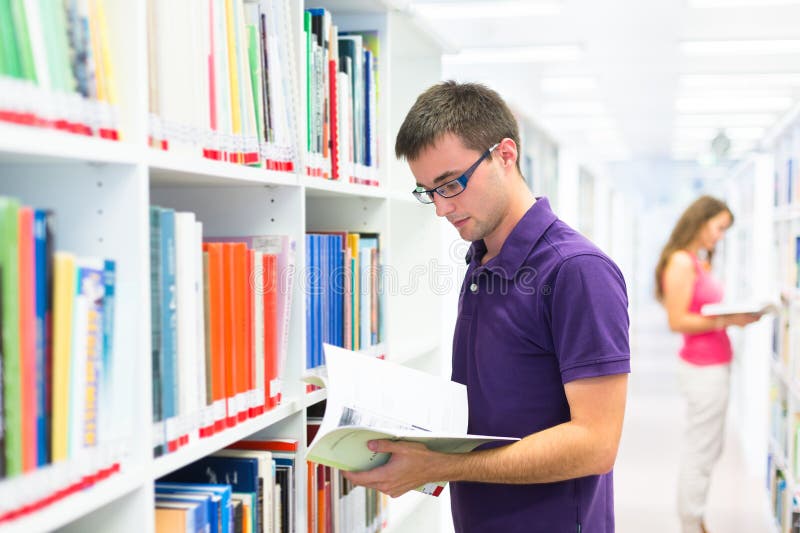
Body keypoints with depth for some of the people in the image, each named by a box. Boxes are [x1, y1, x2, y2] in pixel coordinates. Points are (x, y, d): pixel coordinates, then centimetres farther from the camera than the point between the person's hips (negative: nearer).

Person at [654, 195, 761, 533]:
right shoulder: (681, 262, -15)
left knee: (710, 451, 17)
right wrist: (727, 320, -19)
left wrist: (738, 314, 1)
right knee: (700, 453, -1)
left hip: (713, 366, 10)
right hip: (704, 368, -10)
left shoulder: (700, 263, 13)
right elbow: (677, 321, -19)